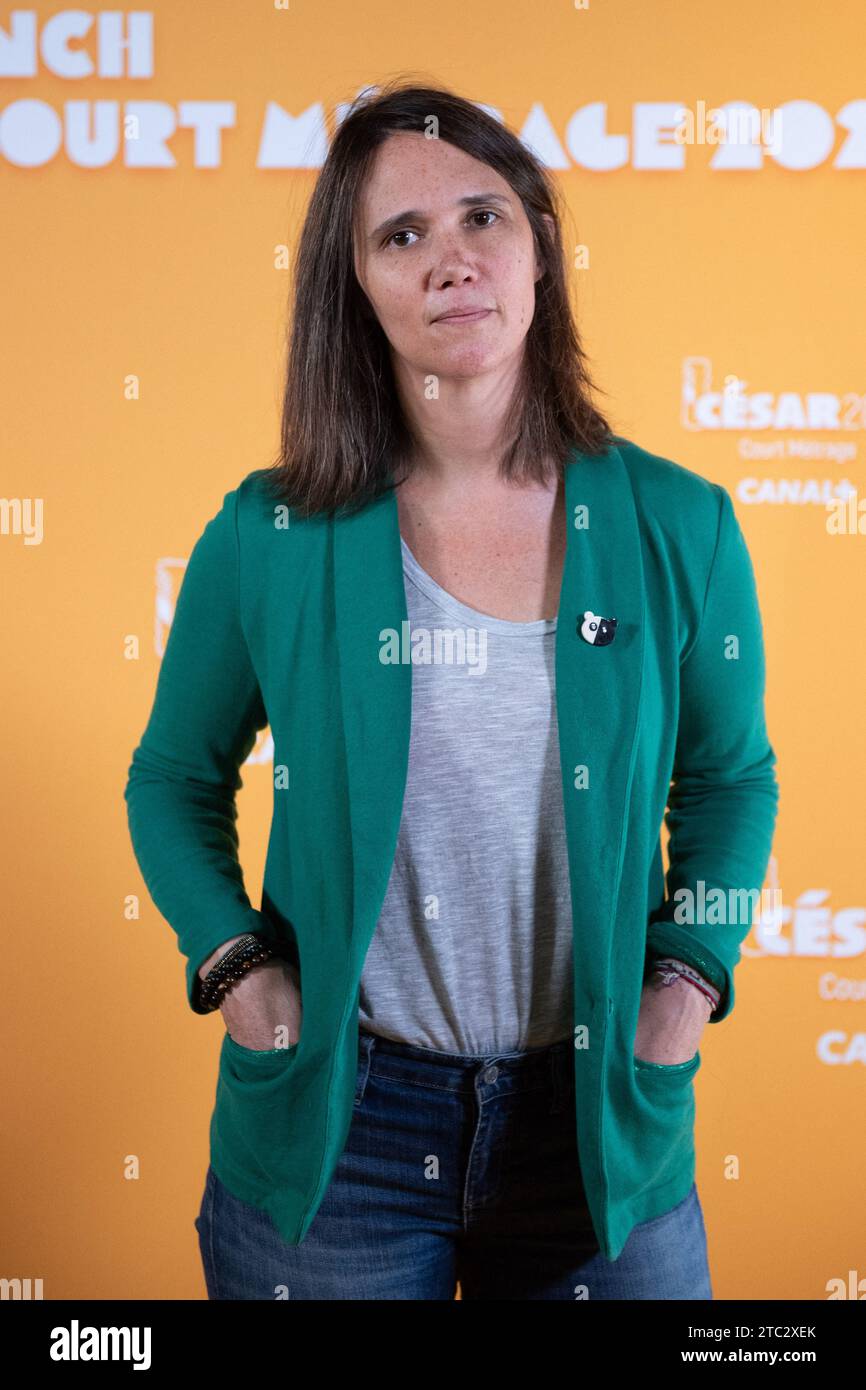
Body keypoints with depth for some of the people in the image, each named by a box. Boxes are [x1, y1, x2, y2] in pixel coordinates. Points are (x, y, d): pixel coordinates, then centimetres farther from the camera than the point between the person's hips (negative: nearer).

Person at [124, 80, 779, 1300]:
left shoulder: (677, 527, -5)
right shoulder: (267, 538, -6)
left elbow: (731, 775, 9)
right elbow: (175, 781, 7)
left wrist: (693, 970, -4)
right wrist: (232, 964, -6)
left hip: (603, 1131, 1)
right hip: (332, 1131, 0)